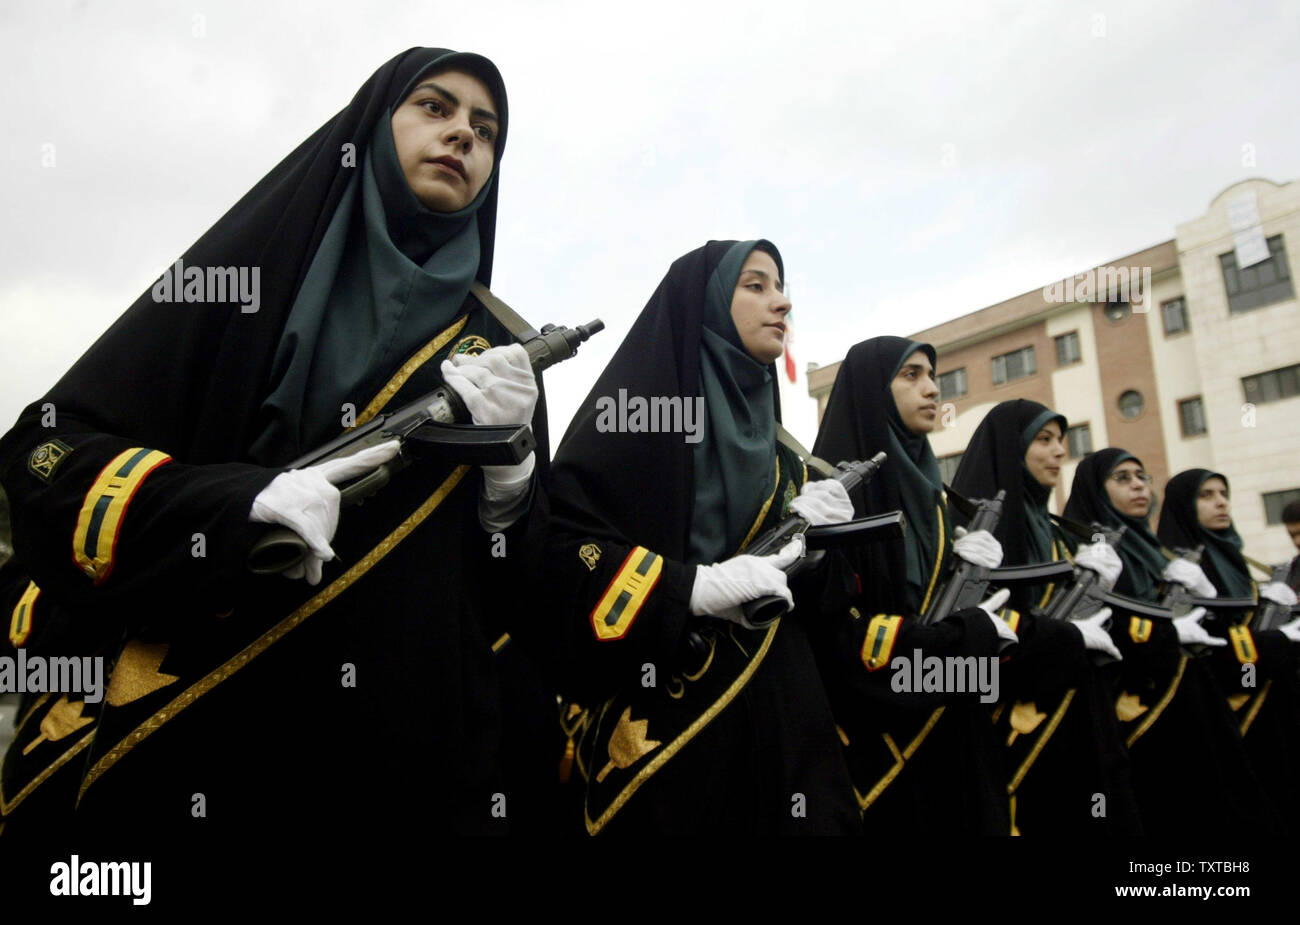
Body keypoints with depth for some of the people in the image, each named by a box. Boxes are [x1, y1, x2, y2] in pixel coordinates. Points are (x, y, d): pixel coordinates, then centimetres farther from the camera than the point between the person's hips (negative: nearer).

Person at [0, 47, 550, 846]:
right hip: (203, 731, -1)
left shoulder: (498, 347, 9)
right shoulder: (252, 269, 3)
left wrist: (507, 460, -13)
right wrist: (243, 502, -19)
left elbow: (525, 580, 7)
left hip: (421, 745, 2)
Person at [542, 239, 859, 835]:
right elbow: (558, 541, -17)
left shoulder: (767, 437, 16)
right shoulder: (637, 401, -6)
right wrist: (695, 585, -25)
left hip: (775, 712, 7)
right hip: (659, 715, -7)